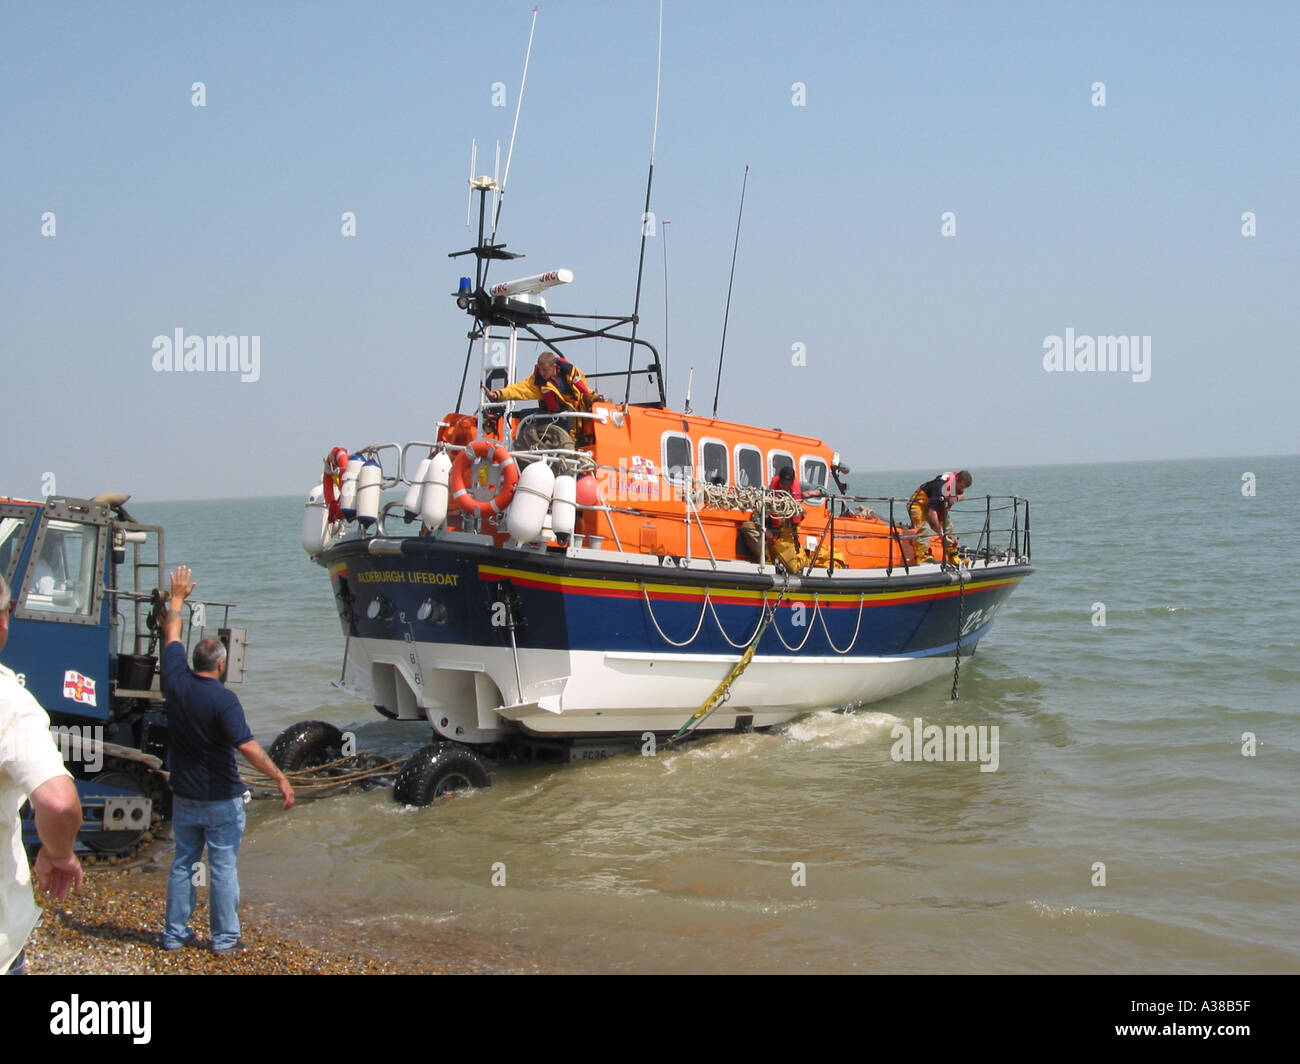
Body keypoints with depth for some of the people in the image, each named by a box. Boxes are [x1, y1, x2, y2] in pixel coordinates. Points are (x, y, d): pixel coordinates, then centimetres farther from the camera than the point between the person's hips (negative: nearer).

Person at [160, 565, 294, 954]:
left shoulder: (177, 683, -5)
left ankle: (175, 933, 20)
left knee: (182, 864, 15)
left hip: (184, 797, 5)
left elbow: (171, 637, 12)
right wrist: (280, 779, -25)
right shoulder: (223, 699, -20)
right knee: (224, 868, 3)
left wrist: (177, 599, 25)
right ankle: (224, 938, 8)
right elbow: (247, 746, -27)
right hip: (221, 800, -5)